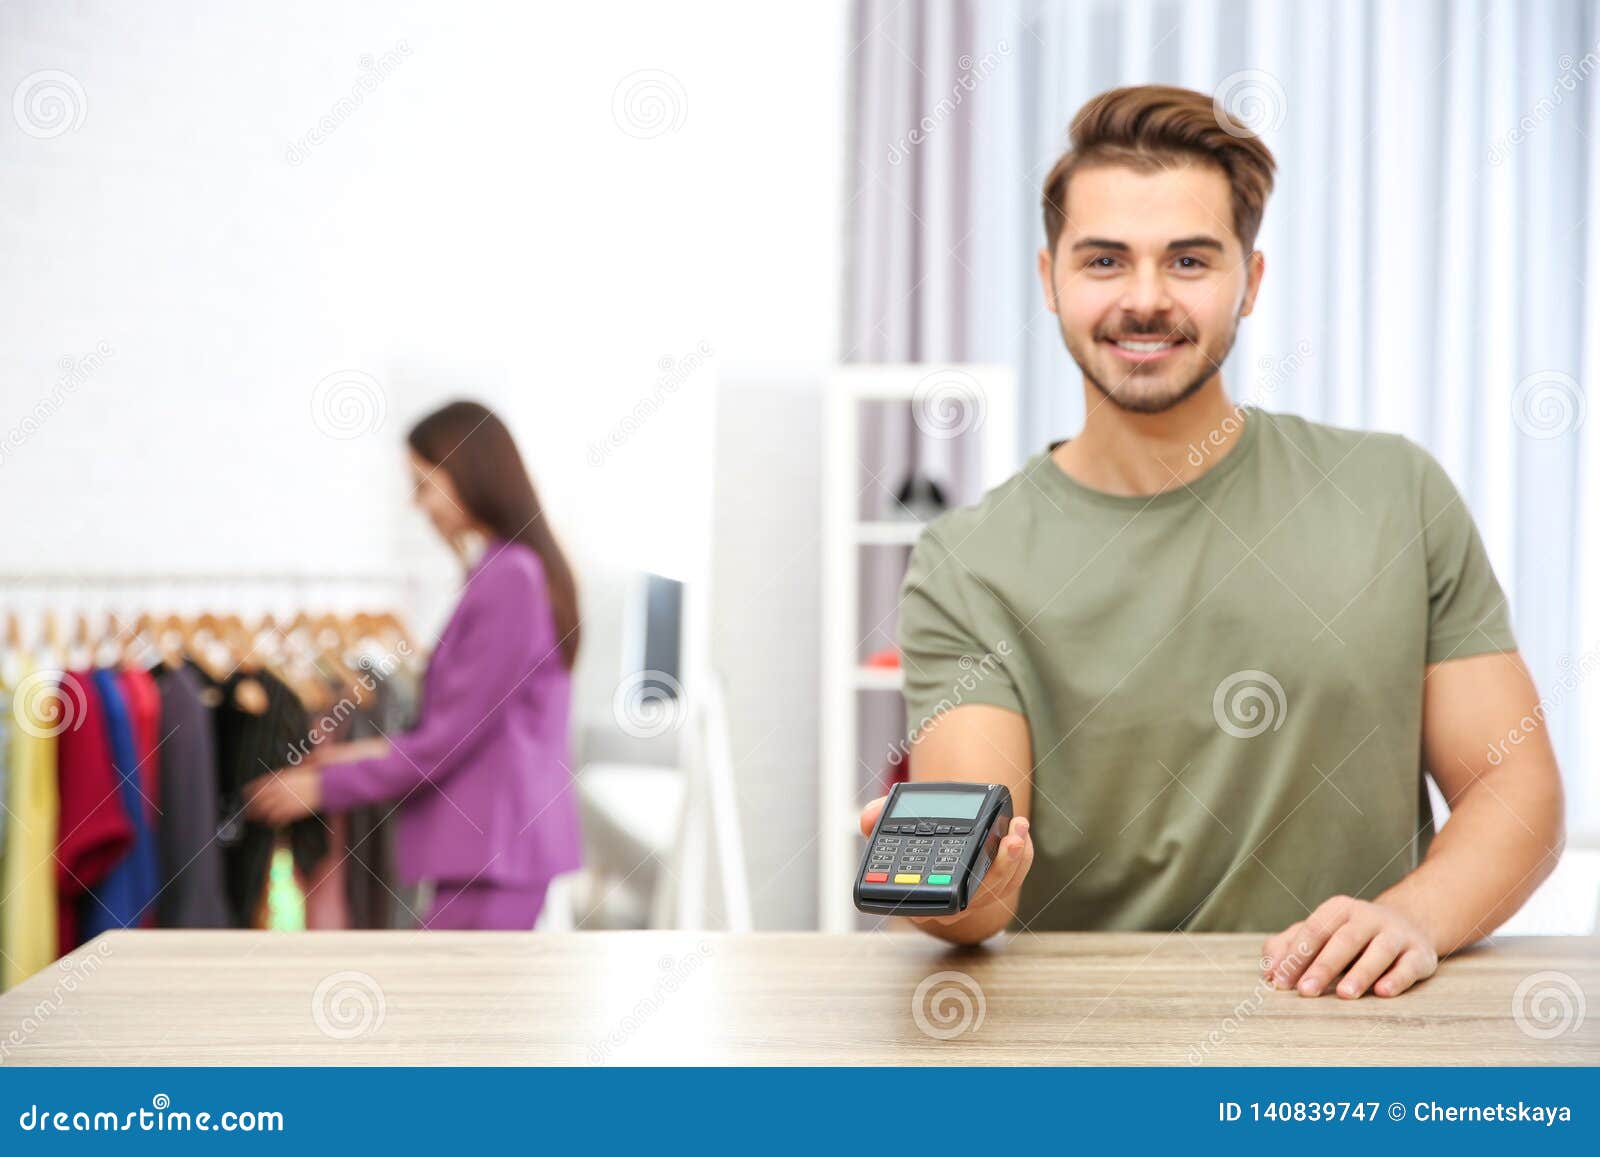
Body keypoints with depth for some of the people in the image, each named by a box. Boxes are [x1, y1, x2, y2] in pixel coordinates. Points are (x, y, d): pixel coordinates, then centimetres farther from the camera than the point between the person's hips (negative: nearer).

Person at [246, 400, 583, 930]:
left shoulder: (509, 580, -15)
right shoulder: (522, 570, 16)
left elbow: (450, 738, -15)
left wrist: (321, 786, -6)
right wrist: (367, 752, 16)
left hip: (491, 854, -10)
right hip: (494, 846, 10)